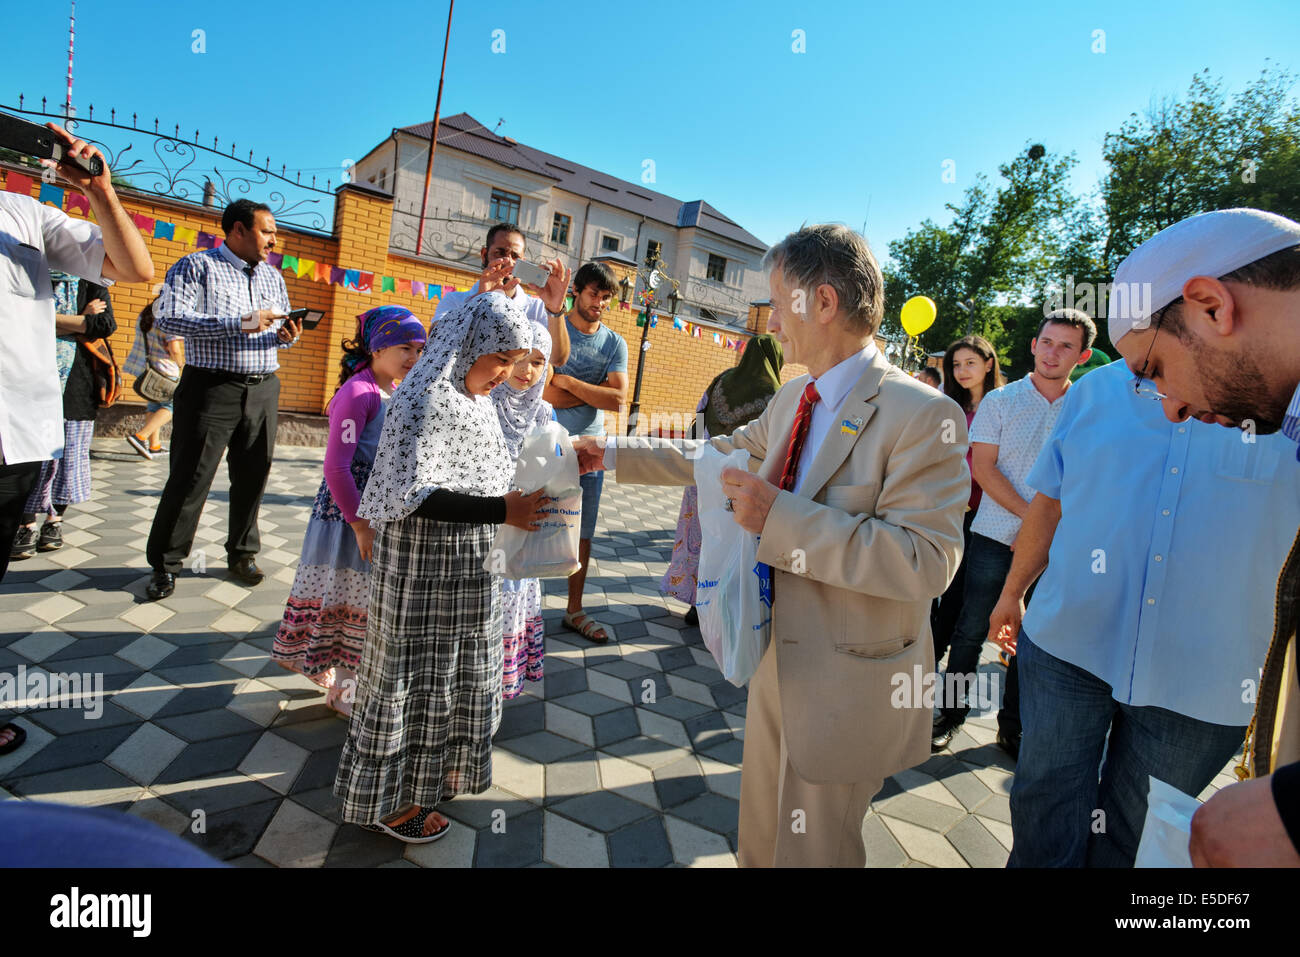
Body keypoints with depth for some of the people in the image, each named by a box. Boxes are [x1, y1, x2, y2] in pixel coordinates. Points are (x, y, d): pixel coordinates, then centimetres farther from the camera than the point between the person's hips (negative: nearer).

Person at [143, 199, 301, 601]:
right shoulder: (197, 266, -2)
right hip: (212, 389, -5)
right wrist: (240, 323, -20)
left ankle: (242, 554, 24)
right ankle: (165, 564, 13)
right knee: (190, 478, -1)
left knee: (252, 477, 9)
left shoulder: (273, 277, 16)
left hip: (264, 391, 5)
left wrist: (286, 337, -3)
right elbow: (167, 316, -15)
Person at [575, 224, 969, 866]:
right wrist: (612, 455, 19)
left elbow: (927, 560, -28)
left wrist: (779, 516, -31)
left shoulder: (923, 415, -21)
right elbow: (717, 454, 18)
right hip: (777, 661, 8)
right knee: (760, 840, 27)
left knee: (811, 852, 15)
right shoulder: (791, 399, 6)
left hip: (849, 685, -7)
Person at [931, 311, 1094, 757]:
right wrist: (1030, 514, -13)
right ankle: (951, 714, 18)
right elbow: (982, 467, -5)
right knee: (972, 630, 2)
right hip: (996, 537, -2)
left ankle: (1012, 728, 24)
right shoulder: (1000, 401, 1)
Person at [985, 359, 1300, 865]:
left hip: (1200, 683, 0)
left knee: (1130, 839, 18)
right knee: (1045, 823, 11)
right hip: (1067, 646, 1)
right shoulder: (1097, 390, 2)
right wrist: (1011, 594, 14)